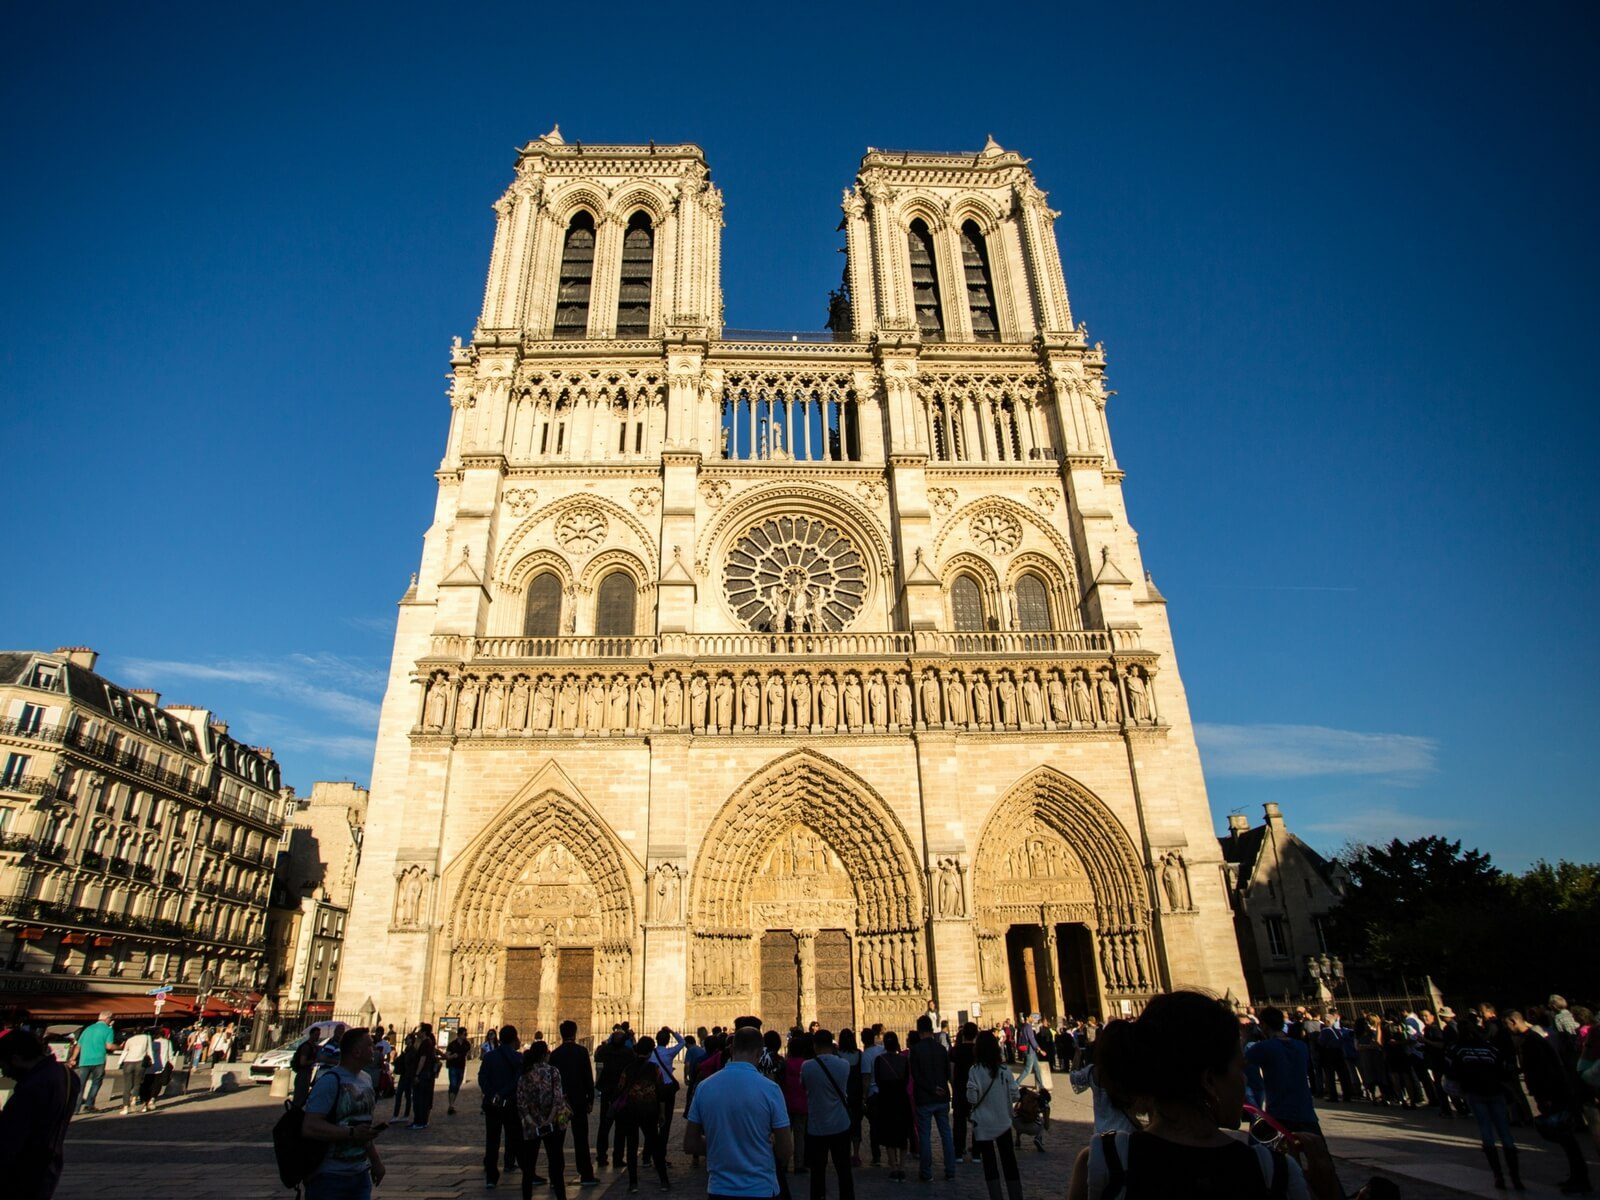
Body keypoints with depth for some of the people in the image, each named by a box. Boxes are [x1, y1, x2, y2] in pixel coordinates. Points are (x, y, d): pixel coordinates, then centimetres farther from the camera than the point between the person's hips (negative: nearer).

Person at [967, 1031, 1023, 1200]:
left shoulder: (975, 1071, -16)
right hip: (1003, 1122, 3)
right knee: (1009, 1161, 15)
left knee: (989, 1163, 9)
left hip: (983, 1125, -2)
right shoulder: (1004, 1069, -8)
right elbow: (1014, 1096, -3)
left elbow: (972, 1099, -17)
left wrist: (967, 1090, 2)